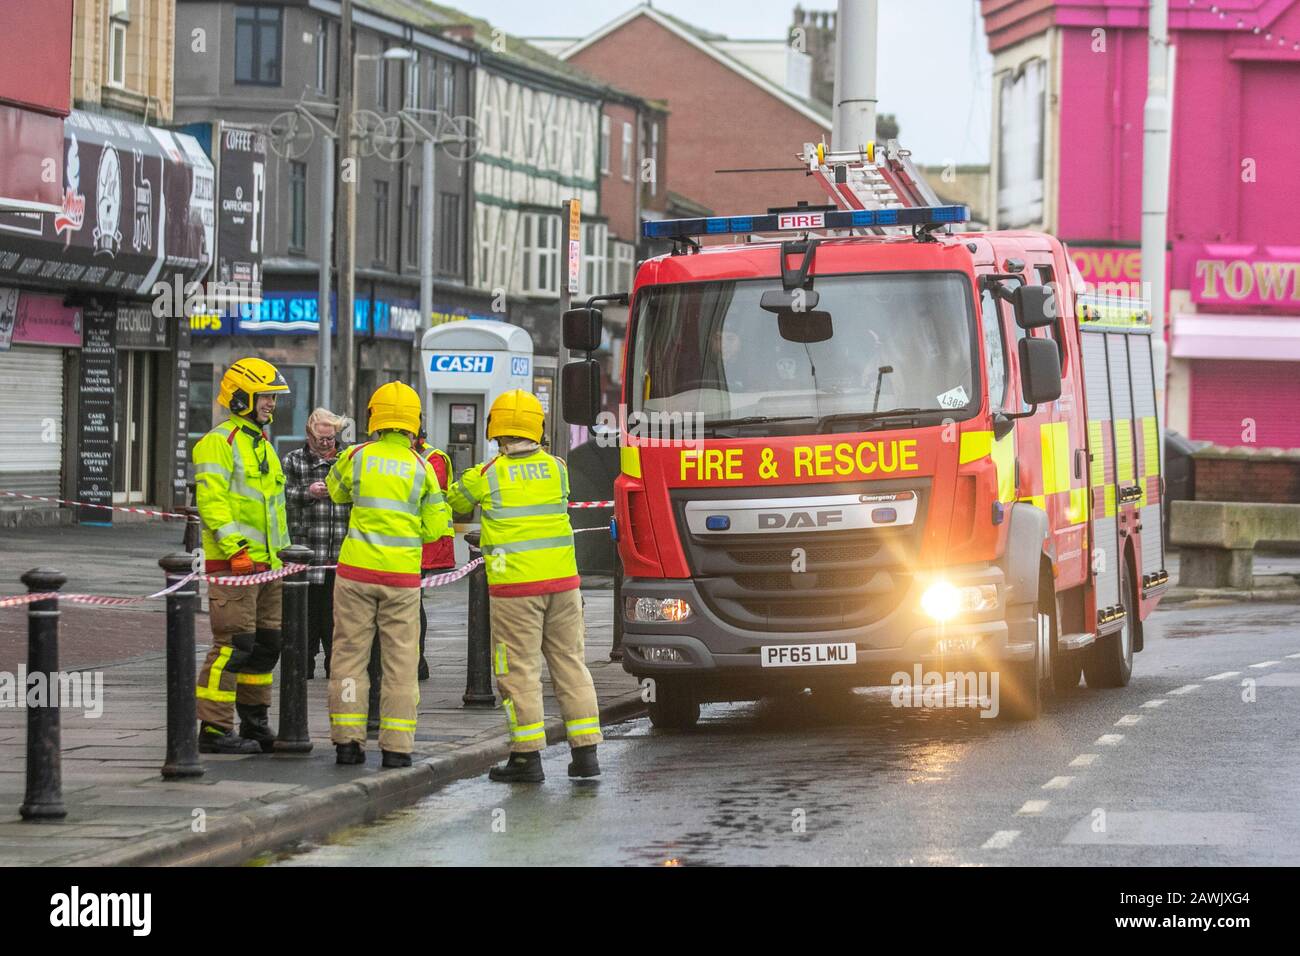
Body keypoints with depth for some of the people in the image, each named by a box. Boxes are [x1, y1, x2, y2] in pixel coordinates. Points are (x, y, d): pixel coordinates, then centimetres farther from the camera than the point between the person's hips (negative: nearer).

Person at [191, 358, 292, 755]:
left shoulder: (262, 444, 21)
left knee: (266, 644, 12)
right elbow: (212, 500, -17)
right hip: (233, 563, -9)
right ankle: (214, 729, -9)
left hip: (266, 562, 9)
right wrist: (236, 549, -24)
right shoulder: (219, 442, -9)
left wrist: (283, 552, 25)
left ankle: (255, 722, 22)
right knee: (234, 644, -11)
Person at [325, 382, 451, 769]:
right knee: (400, 660, 6)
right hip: (402, 576, 0)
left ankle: (348, 740, 5)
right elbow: (435, 527, 4)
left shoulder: (357, 457, -2)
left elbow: (337, 492, 18)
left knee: (350, 653, 8)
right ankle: (397, 746, 3)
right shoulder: (421, 468, -1)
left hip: (357, 570, 0)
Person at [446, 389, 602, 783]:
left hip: (515, 588, -4)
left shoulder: (485, 476, -5)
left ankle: (527, 755, 1)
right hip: (562, 581, 4)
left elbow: (452, 504, 11)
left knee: (520, 670, 2)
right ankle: (585, 752, 10)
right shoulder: (556, 468, 4)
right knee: (570, 664, 10)